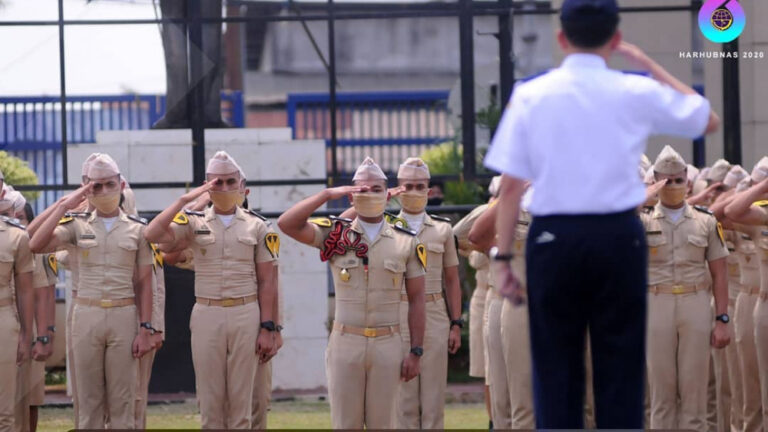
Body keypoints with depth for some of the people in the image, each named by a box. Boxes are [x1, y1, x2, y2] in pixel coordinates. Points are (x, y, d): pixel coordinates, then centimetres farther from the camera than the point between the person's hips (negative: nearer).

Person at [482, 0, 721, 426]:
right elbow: (709, 120, 14)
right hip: (618, 235, 0)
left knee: (555, 366, 8)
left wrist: (503, 256, 4)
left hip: (554, 237, 0)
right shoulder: (635, 93, -2)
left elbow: (511, 185, -3)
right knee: (620, 364, 7)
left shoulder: (530, 96, -2)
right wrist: (649, 65, 15)